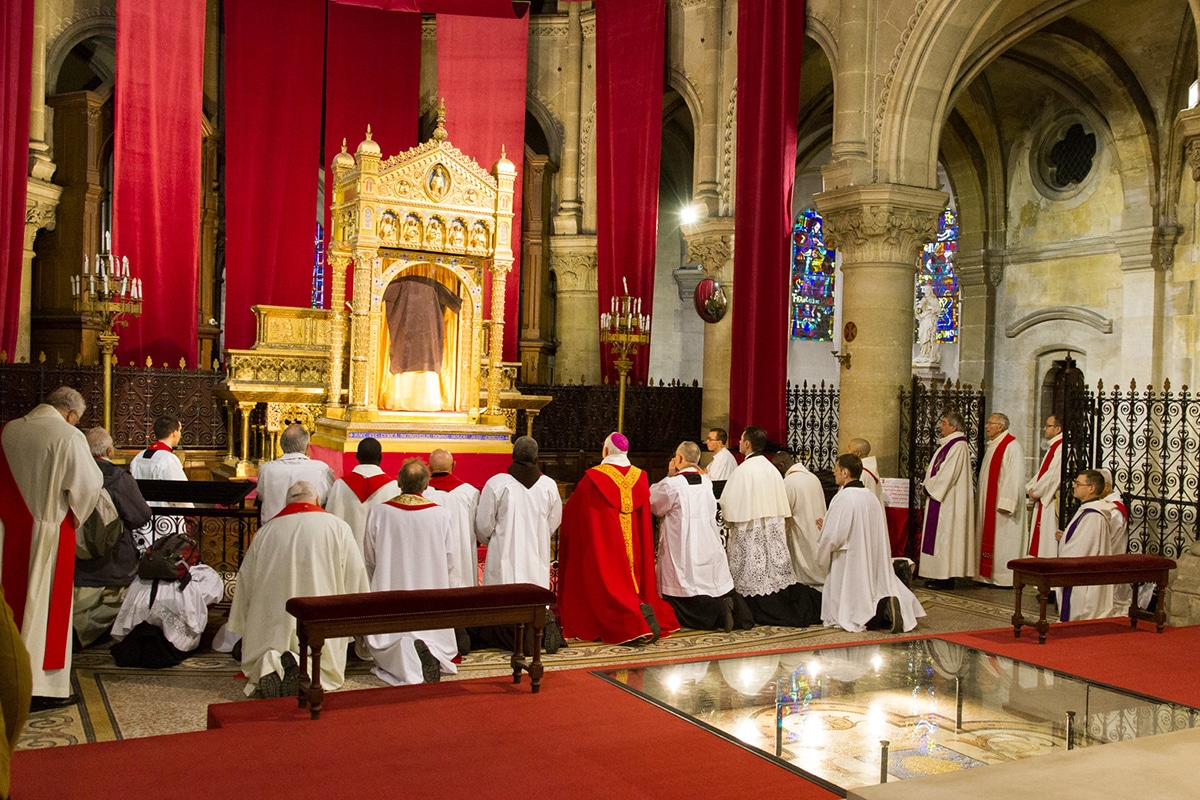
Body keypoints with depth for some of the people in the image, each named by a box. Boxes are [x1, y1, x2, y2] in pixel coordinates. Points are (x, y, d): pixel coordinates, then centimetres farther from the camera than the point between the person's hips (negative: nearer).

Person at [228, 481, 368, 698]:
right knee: (327, 668, 13)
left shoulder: (265, 532, 10)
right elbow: (356, 580, 1)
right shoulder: (338, 528, 2)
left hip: (270, 633, 2)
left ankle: (268, 665, -16)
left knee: (256, 667, 20)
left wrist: (246, 630, 27)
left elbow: (245, 583, 16)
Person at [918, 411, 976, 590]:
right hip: (939, 496, 10)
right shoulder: (948, 444, 15)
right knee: (939, 536, 11)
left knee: (945, 535, -7)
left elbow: (948, 474, -21)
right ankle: (940, 576, 16)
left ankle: (946, 579, -3)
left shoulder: (958, 446, -16)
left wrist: (929, 488, -12)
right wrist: (928, 485, 7)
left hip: (949, 500, -10)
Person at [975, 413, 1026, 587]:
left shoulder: (1011, 447, -14)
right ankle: (988, 575, 14)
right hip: (988, 503, 10)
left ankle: (1004, 578, 1)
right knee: (989, 538, 10)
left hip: (1002, 502, -10)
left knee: (1002, 539, -5)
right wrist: (982, 502, 18)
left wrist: (1005, 503, -24)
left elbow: (1015, 477, -21)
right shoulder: (992, 446, 15)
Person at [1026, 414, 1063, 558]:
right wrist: (1030, 488, 5)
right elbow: (1042, 472, 21)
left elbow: (1054, 474, -21)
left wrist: (1036, 492, -12)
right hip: (1043, 501, 10)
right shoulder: (1053, 447, 18)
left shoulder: (1061, 447, -15)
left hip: (1052, 502, -10)